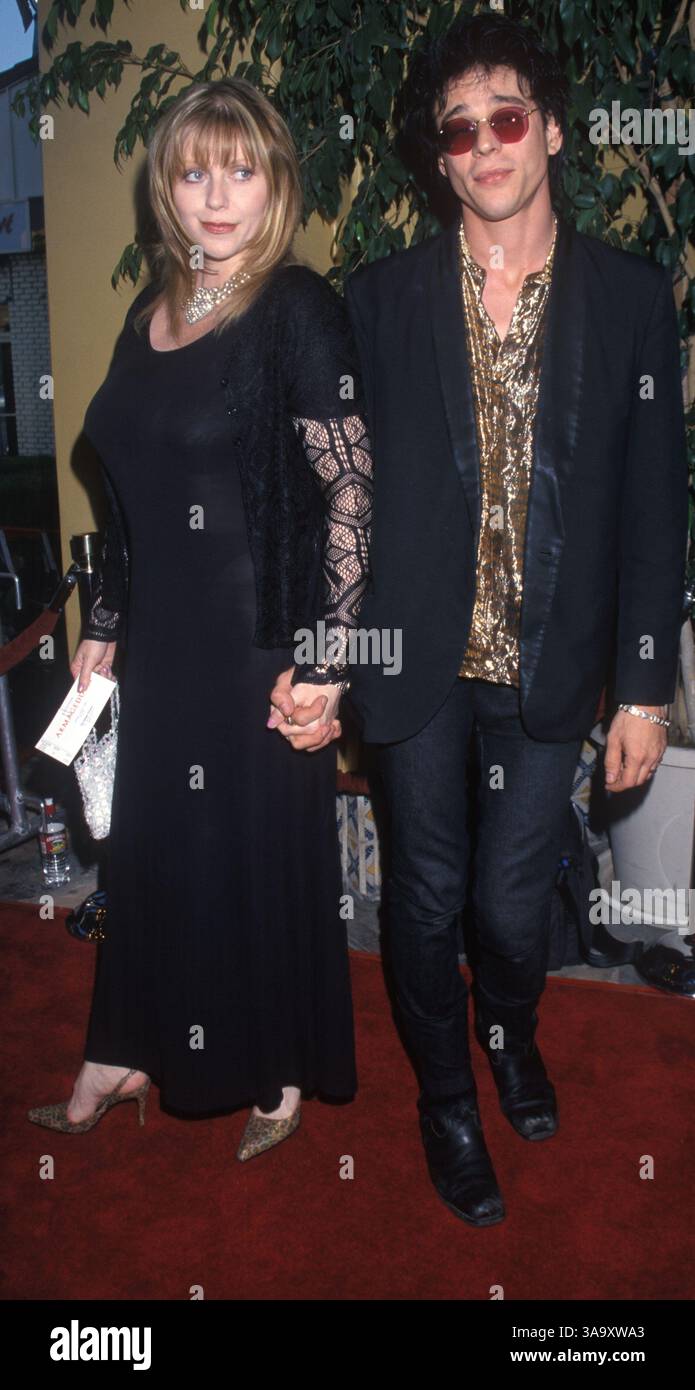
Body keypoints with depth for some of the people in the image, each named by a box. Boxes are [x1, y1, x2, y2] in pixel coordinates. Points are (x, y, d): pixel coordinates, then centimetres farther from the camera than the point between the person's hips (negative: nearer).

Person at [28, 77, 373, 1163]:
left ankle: (281, 1081, 30)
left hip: (262, 644, -6)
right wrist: (102, 629, 13)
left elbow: (350, 491, -16)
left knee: (265, 852, 8)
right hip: (163, 638, 6)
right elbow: (128, 494, 13)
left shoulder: (298, 310, -10)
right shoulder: (152, 310, 10)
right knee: (149, 847, 16)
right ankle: (132, 1057, 36)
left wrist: (324, 661, -21)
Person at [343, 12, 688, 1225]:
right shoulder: (381, 300, -1)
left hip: (550, 667, 0)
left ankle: (512, 1029, 47)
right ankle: (446, 1094, 39)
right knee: (426, 893, 12)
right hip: (416, 663, 0)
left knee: (514, 898, 10)